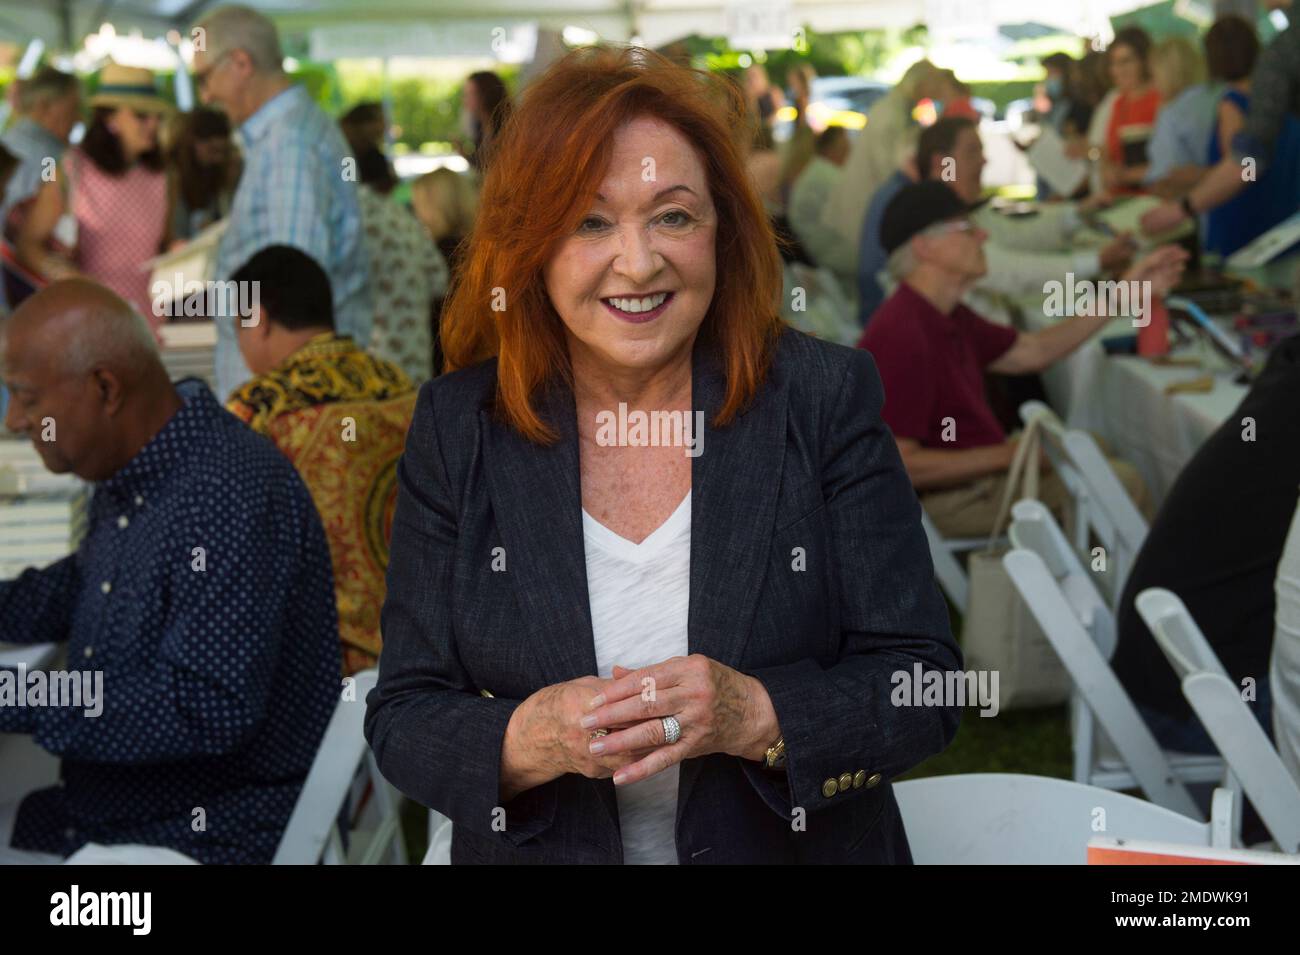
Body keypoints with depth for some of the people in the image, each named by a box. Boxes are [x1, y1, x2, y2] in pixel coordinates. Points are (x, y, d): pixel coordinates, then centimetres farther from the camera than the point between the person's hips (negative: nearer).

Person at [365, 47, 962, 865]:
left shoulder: (827, 399, -5)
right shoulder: (456, 428, -3)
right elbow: (403, 719, -2)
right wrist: (528, 742, -20)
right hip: (540, 849, 2)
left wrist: (756, 716, -21)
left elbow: (926, 691, -6)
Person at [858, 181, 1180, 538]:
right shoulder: (902, 336, -26)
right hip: (946, 502, -11)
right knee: (1120, 483, -9)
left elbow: (1033, 350, 17)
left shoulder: (944, 317, 7)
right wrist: (1006, 455, -23)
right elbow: (899, 464, -29)